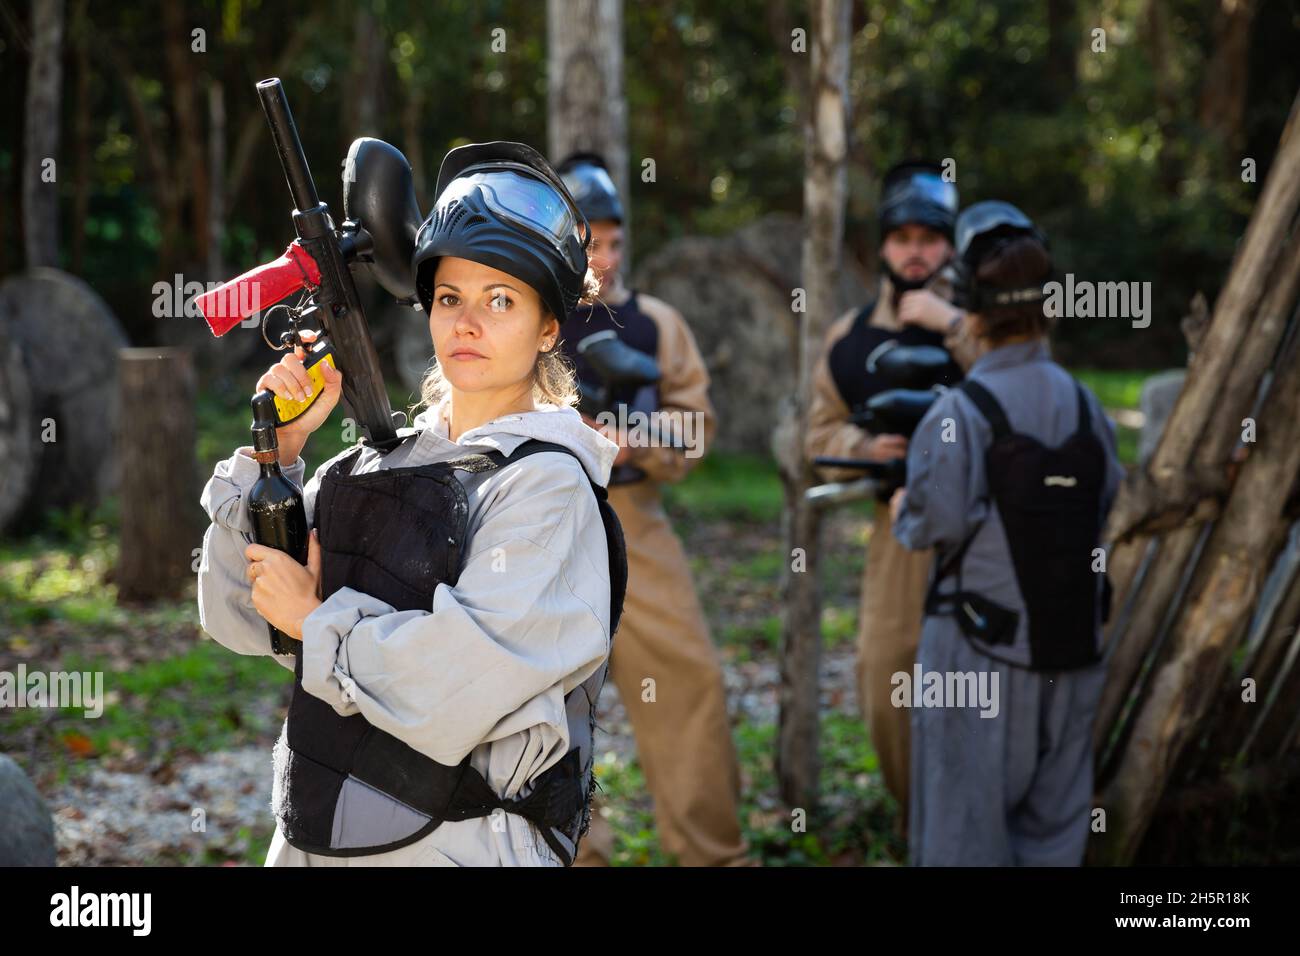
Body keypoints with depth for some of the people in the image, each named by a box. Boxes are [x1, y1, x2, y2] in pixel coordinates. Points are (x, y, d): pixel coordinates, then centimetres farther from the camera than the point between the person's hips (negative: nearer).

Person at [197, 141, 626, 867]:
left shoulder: (545, 483, -12)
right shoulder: (381, 461, 6)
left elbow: (459, 684, -23)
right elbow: (240, 616, 6)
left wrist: (317, 620, -11)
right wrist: (277, 450, -3)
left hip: (456, 843, -6)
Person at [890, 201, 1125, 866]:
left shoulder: (958, 415, -15)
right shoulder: (1083, 404, 1)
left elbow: (935, 523, -17)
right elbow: (1110, 504, 7)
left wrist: (901, 509, 3)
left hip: (981, 648, -5)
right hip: (1071, 645, 5)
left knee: (968, 815, 5)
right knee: (1053, 811, 14)